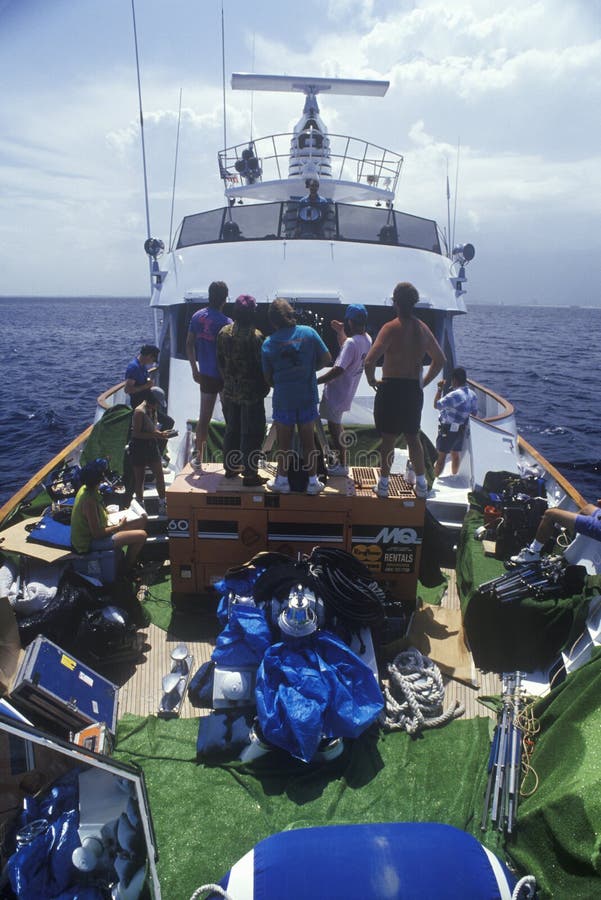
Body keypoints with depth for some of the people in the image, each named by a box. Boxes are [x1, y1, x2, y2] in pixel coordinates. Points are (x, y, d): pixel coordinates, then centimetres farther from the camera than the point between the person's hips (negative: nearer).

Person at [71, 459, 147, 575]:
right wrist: (119, 527, -15)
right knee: (141, 535, -15)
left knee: (140, 521, 10)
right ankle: (127, 569, 7)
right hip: (91, 542, -10)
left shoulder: (85, 489, -3)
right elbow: (97, 534, -27)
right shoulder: (89, 501, -31)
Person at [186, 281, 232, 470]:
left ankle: (199, 458, 17)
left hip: (205, 375, 5)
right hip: (224, 375, -5)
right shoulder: (225, 322, -16)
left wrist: (195, 370, 15)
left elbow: (189, 344, 7)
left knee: (204, 417, 12)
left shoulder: (197, 317, 2)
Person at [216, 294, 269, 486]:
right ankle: (250, 474, 5)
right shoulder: (255, 336, -18)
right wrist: (264, 387, 1)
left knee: (232, 430, 19)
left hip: (229, 391, 6)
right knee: (251, 434, 2)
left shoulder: (224, 332, 0)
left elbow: (220, 361, 6)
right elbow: (262, 365, -13)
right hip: (251, 393, -6)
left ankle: (230, 467, 29)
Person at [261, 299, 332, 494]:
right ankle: (312, 482, 17)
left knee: (284, 443, 11)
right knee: (308, 441, 11)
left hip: (283, 399, -1)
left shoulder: (268, 344, -5)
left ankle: (283, 481, 20)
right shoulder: (308, 333, -5)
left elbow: (268, 378, 0)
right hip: (308, 397, 1)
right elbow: (326, 359, -1)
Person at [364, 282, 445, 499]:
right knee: (413, 437, 17)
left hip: (391, 389, -5)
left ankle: (383, 485, 14)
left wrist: (372, 380, -7)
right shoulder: (423, 328, 5)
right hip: (414, 390, 5)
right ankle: (421, 485, 22)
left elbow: (369, 361, -23)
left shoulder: (391, 328, -14)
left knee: (388, 439, 5)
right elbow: (440, 359, 15)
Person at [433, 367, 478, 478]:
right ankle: (454, 476, 30)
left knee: (441, 455, -2)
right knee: (455, 453, 20)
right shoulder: (472, 394, 3)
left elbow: (436, 405, -22)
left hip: (449, 429, -8)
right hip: (462, 429, 8)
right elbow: (474, 412, 10)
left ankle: (434, 479, 2)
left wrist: (439, 389, -14)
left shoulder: (455, 395, -25)